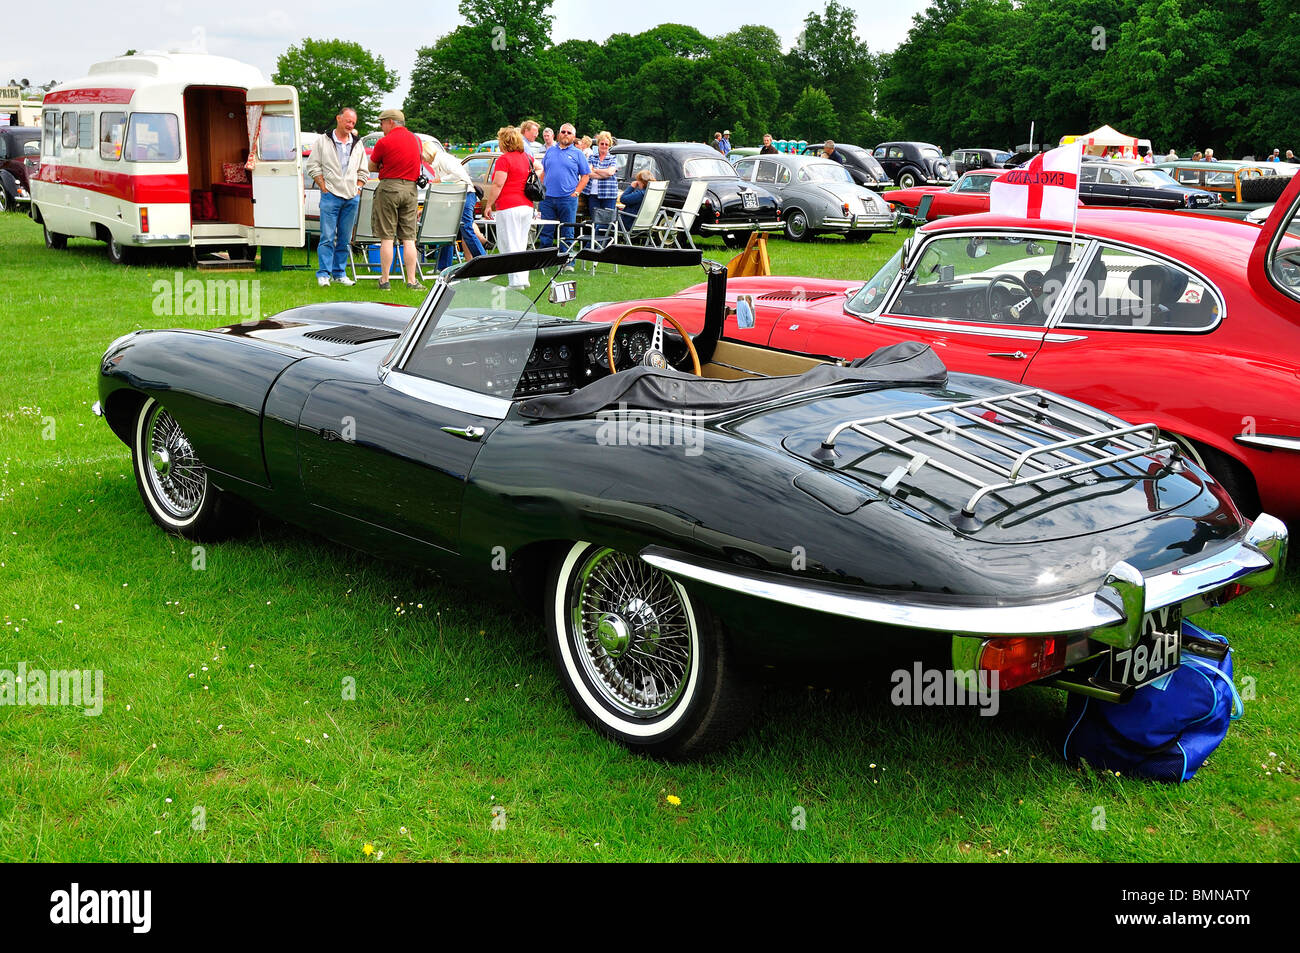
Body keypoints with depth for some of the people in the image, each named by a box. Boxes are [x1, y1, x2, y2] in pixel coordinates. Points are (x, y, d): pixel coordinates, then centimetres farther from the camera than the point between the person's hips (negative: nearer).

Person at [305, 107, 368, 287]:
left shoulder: (358, 144, 14)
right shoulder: (323, 140, 4)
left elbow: (363, 171, 19)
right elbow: (313, 166, 2)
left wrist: (357, 189, 7)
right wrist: (324, 188, -4)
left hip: (352, 198, 4)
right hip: (331, 196, -4)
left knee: (345, 238, 6)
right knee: (327, 237, -8)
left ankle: (339, 273, 13)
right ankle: (323, 274, -5)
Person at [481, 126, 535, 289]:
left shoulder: (504, 159, -10)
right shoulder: (526, 158, 12)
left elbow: (497, 185, -15)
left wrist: (488, 205, -10)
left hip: (508, 208, -8)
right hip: (527, 206, 8)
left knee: (510, 246, -5)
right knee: (521, 246, 14)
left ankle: (516, 282, -9)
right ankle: (523, 279, 15)